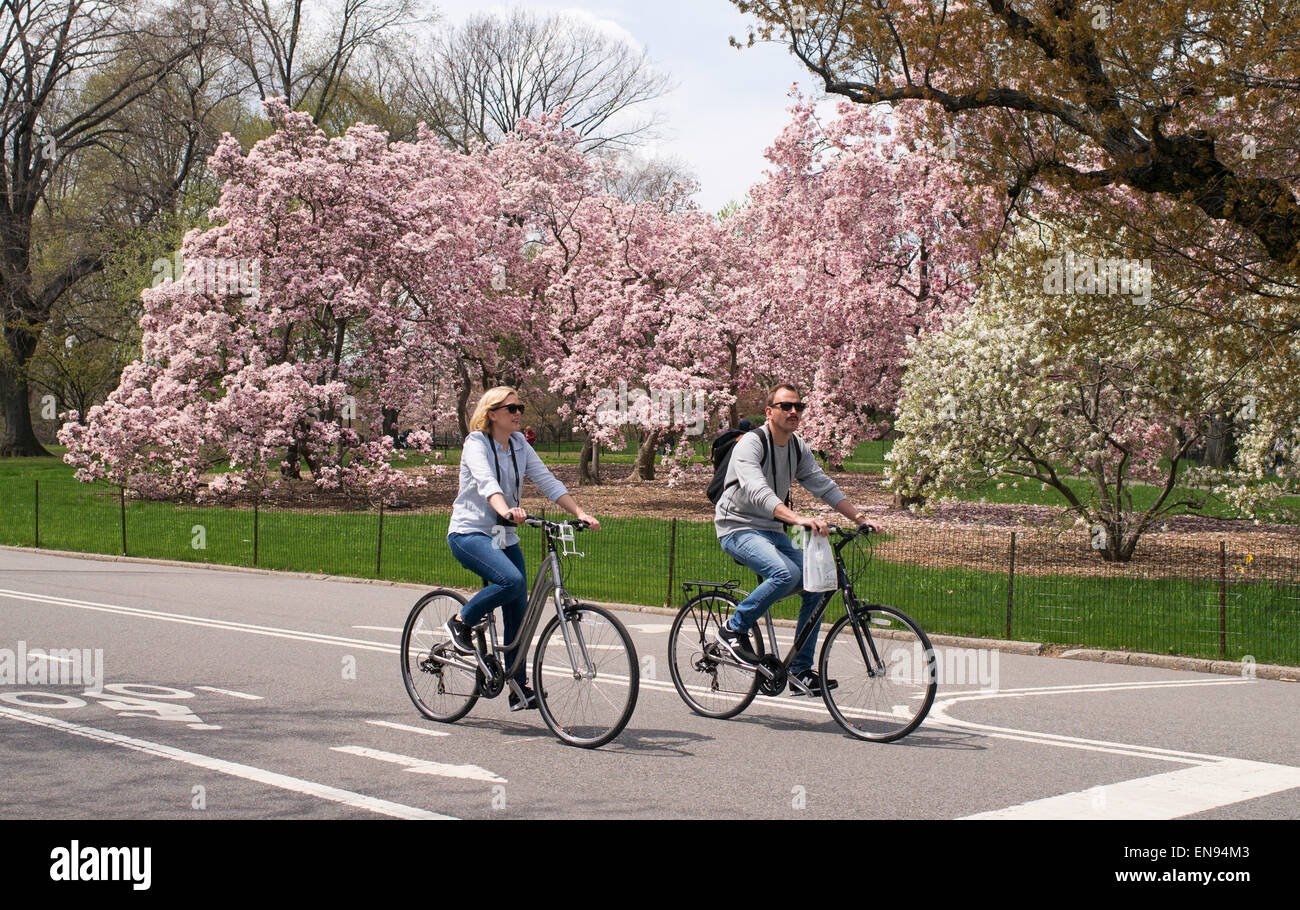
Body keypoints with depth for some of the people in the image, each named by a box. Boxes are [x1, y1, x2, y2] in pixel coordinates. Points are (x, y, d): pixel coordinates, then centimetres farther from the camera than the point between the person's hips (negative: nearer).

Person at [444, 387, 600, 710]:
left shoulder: (519, 444, 9)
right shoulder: (476, 443, -11)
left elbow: (547, 481, 3)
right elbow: (486, 481, -30)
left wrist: (580, 513, -10)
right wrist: (506, 510, -49)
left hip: (504, 537, 7)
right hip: (469, 533, -7)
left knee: (519, 612, 1)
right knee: (511, 580, -31)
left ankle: (519, 688, 11)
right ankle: (461, 623, -7)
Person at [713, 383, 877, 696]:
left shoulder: (798, 448, 8)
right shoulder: (751, 444, -18)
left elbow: (824, 486, 10)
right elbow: (758, 492, -34)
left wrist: (860, 518, -1)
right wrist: (799, 519, -47)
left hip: (771, 530, 8)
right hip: (738, 528, -8)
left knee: (815, 585, -7)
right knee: (787, 573, -32)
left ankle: (800, 672, 2)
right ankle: (733, 629, -13)